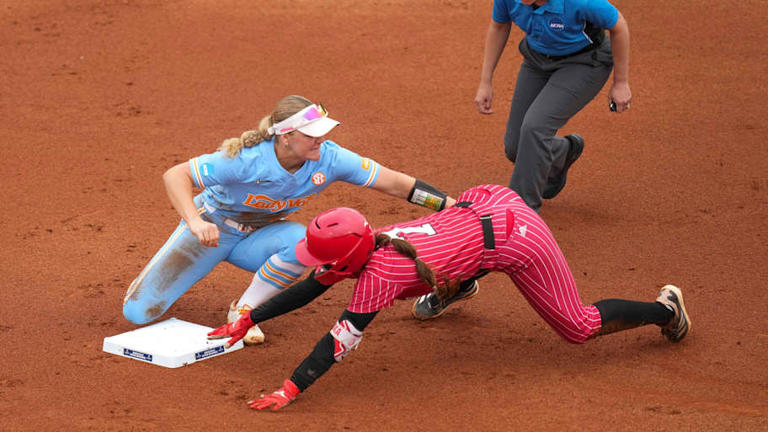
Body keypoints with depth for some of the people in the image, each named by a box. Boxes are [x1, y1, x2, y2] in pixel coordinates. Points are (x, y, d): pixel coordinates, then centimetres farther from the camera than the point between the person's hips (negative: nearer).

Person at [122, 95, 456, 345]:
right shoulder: (247, 159, -35)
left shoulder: (329, 158, -24)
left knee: (303, 241, -32)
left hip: (258, 235, 3)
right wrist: (196, 222, -50)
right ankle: (157, 275, 25)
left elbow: (394, 184, -20)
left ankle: (244, 310, -11)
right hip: (211, 225, -3)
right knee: (139, 312, -12)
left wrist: (452, 206, -23)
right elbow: (175, 175, -33)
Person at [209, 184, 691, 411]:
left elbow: (343, 340, -29)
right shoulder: (367, 242, -5)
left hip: (514, 239, -7)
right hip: (484, 201, 7)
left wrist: (290, 390, -33)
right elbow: (308, 288, 5)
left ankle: (665, 308, 21)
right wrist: (247, 320, 3)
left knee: (579, 326, 7)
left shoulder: (379, 274, -26)